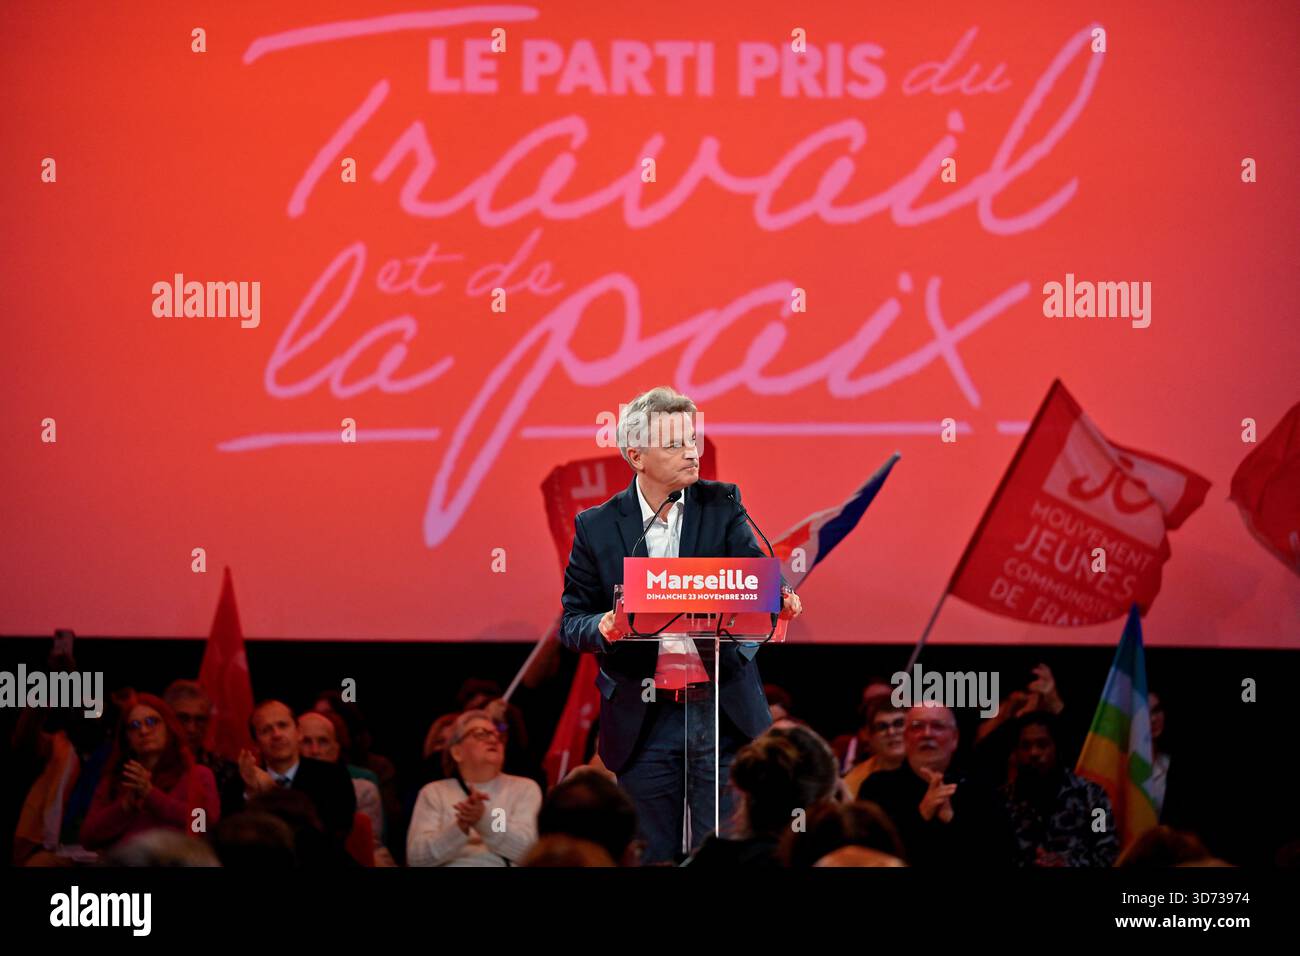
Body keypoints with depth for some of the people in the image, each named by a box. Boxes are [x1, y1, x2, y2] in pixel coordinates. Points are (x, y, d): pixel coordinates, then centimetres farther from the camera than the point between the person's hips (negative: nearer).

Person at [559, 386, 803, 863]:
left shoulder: (721, 505, 5)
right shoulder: (596, 527, 3)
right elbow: (571, 623, 4)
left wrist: (779, 600, -31)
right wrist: (605, 627, -19)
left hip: (721, 711, 0)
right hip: (642, 721, 0)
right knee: (653, 858, 5)